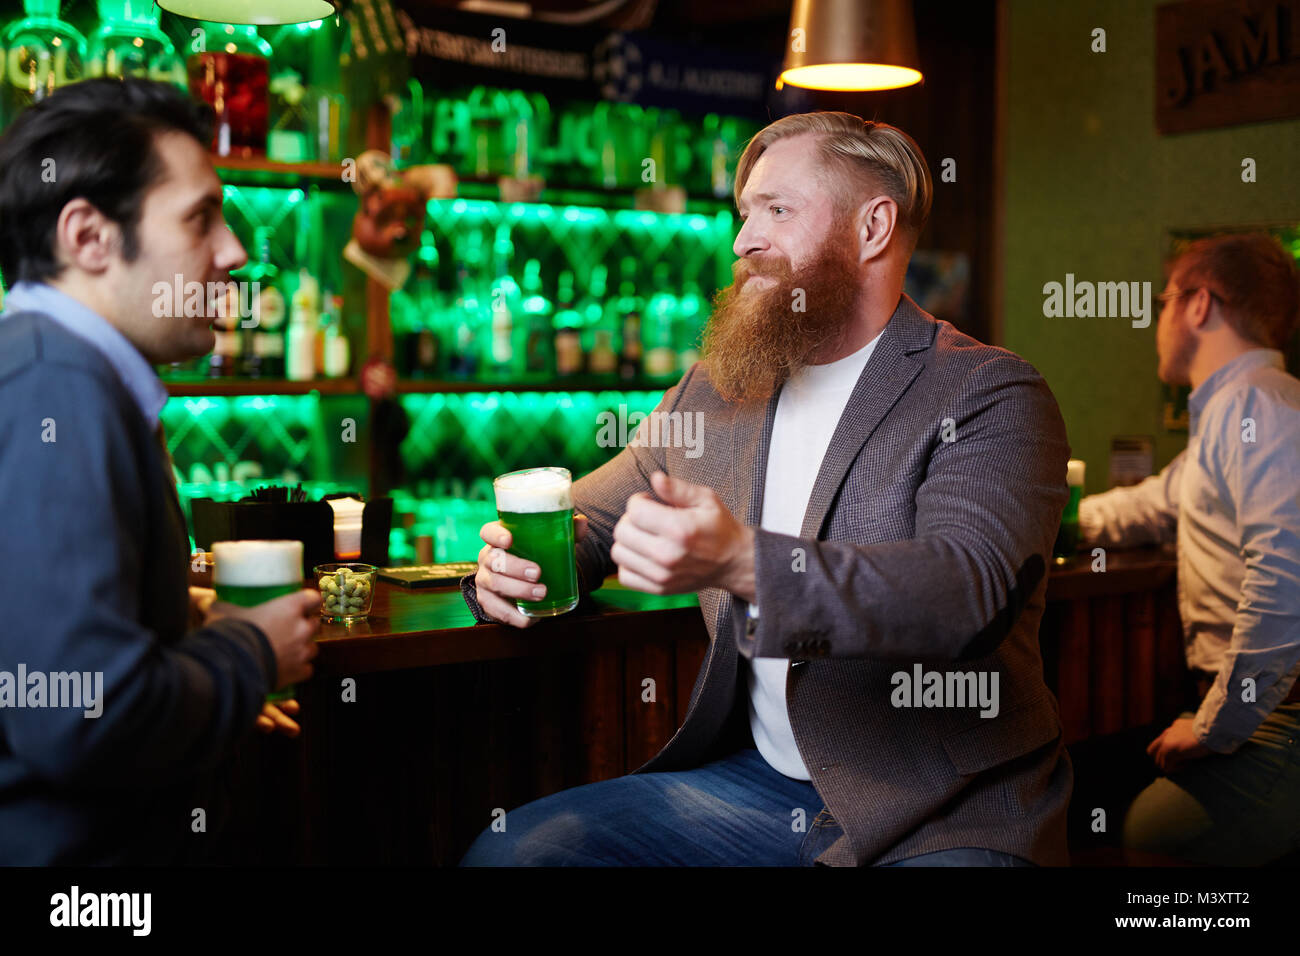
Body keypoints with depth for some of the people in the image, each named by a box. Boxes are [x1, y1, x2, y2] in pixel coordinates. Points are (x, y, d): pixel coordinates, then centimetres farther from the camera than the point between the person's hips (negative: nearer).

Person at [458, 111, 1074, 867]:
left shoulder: (992, 396, -7)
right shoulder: (712, 392, 12)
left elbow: (967, 591, -23)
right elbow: (585, 521, 20)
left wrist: (743, 563, -37)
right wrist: (510, 568, -5)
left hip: (943, 817, -5)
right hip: (755, 784, 5)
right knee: (508, 849, -12)